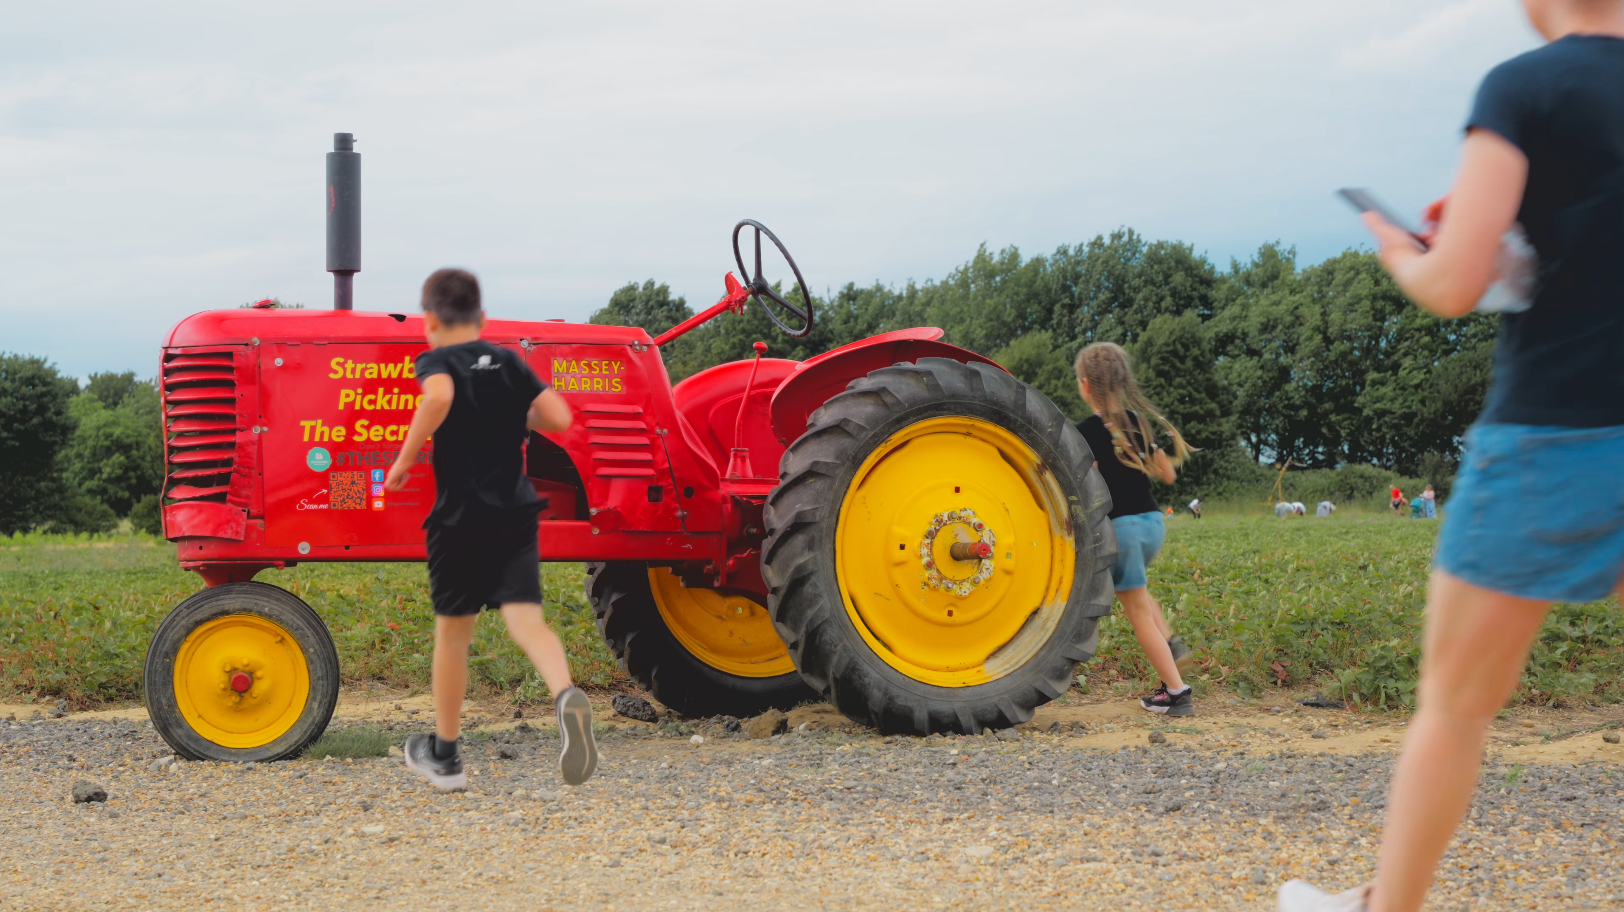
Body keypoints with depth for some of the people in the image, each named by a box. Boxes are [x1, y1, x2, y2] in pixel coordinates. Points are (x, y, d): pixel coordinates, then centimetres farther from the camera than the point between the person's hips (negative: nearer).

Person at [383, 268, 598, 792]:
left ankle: (444, 756, 24)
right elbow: (558, 417, 1)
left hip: (460, 515, -3)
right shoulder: (508, 362, 9)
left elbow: (439, 395, -28)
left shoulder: (435, 361, -4)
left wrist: (405, 459, -19)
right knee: (526, 620, -6)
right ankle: (566, 695, -38)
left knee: (453, 631, 11)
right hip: (515, 511, 3)